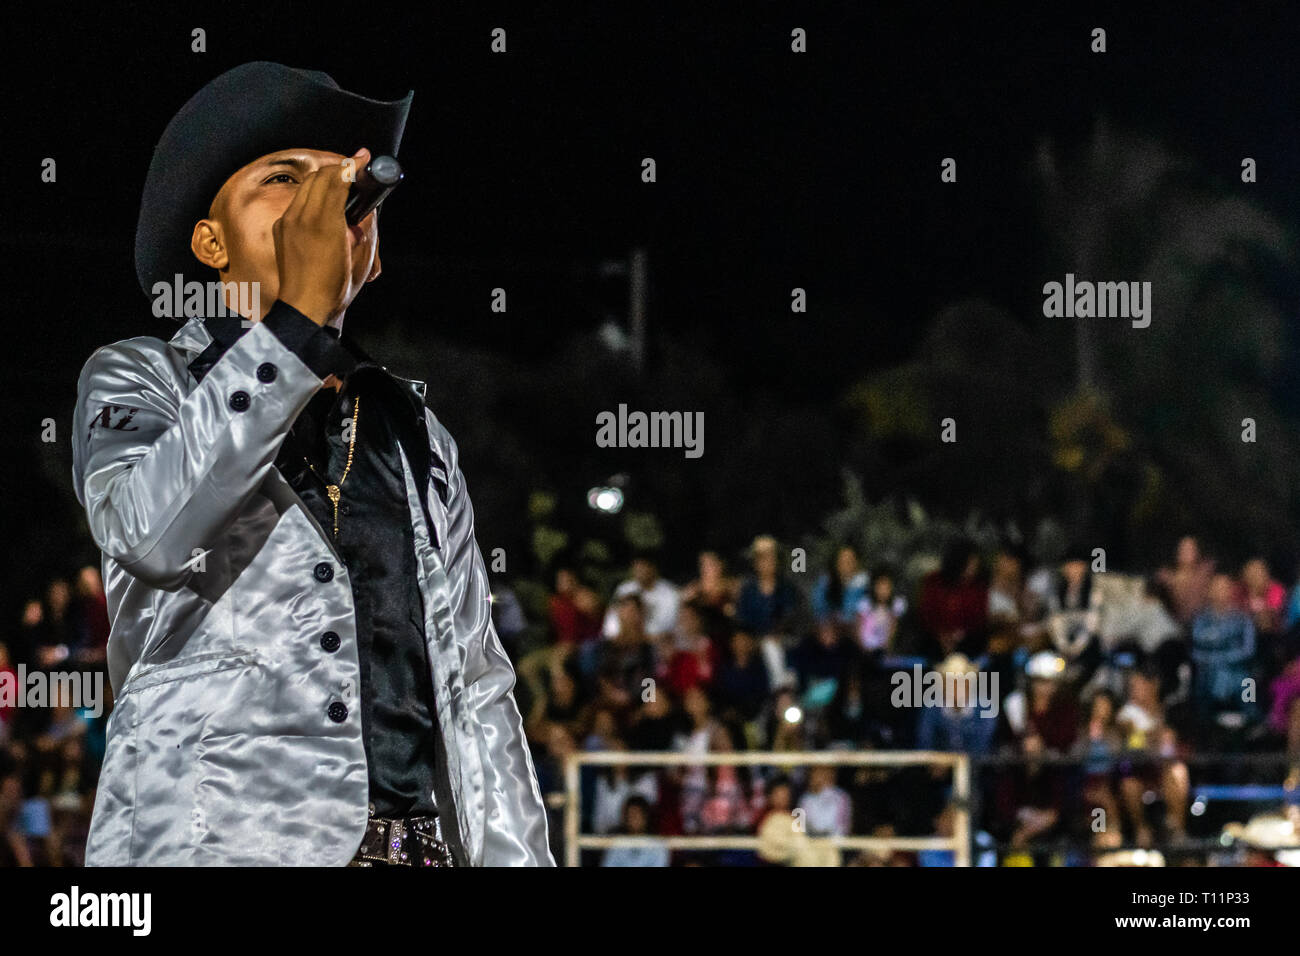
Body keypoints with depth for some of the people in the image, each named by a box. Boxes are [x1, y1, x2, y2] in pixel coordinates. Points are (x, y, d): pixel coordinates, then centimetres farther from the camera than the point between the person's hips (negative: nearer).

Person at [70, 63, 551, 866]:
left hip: (420, 845, 4)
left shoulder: (418, 437, 21)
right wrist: (299, 317, -15)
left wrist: (517, 859, 6)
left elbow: (476, 689, 17)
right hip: (209, 842, -4)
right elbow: (148, 529, -15)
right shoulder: (138, 380, 8)